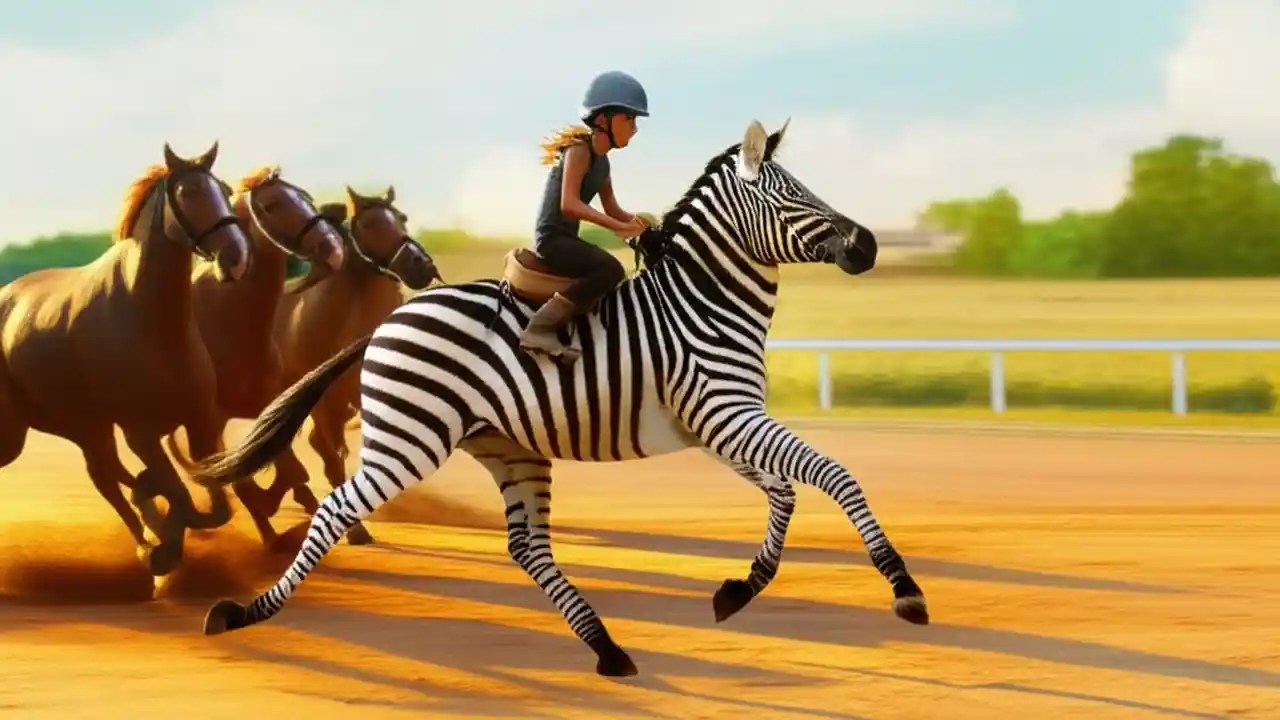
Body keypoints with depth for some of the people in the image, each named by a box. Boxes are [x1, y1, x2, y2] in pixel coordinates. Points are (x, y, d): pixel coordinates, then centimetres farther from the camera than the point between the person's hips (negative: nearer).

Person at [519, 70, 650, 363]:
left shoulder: (602, 162, 14)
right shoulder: (580, 150, -13)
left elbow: (613, 210, 16)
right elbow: (569, 204, -25)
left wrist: (638, 222, -3)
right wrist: (619, 227, -30)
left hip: (567, 239, 10)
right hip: (552, 239, -10)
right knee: (611, 270, -28)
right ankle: (540, 327, -28)